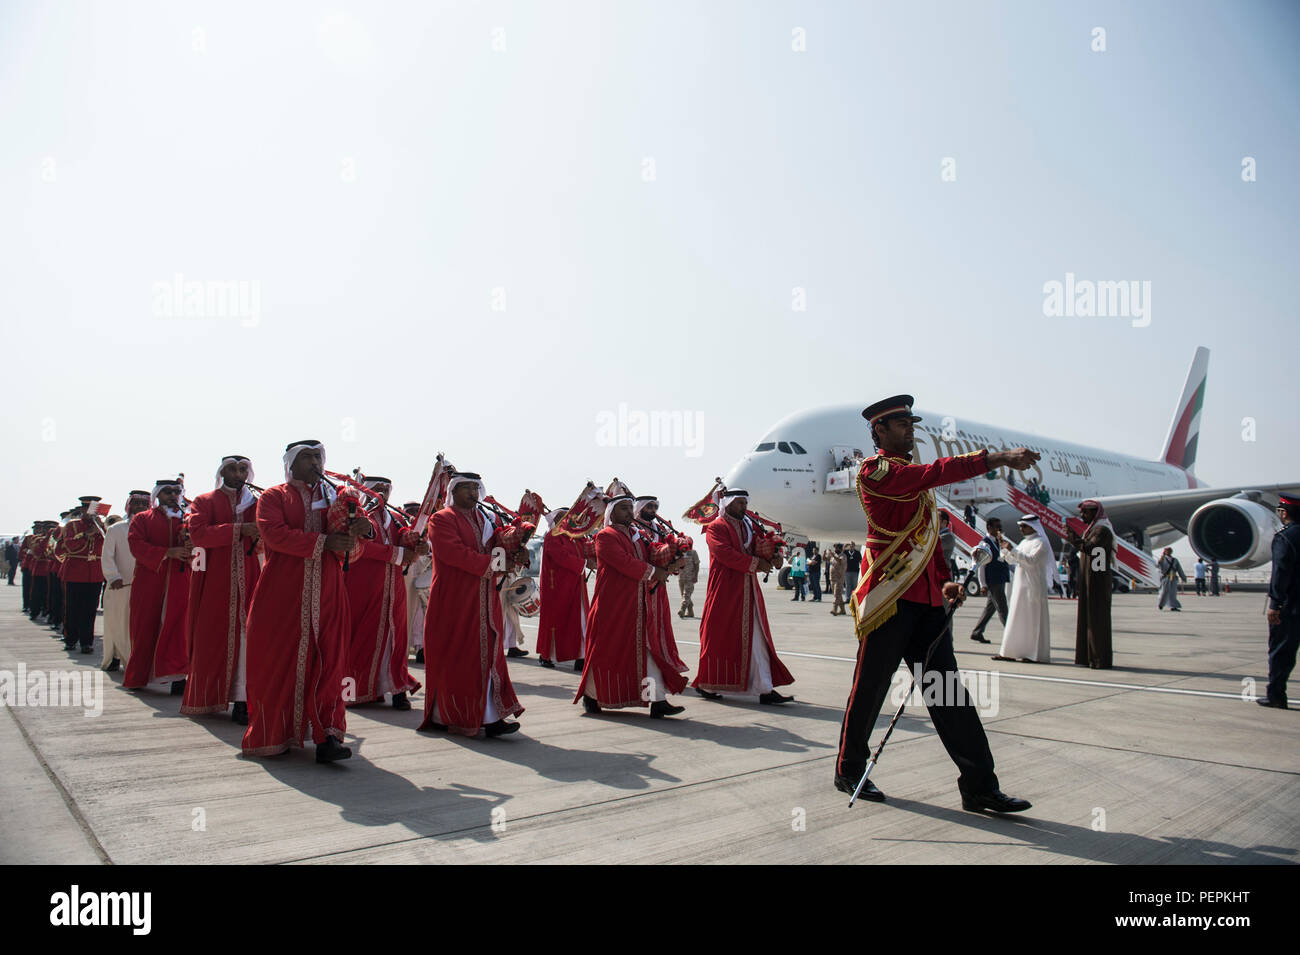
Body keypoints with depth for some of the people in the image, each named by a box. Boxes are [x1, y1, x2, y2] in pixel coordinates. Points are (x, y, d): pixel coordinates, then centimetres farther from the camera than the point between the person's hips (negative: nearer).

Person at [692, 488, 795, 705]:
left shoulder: (750, 525, 17)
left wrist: (774, 555, -12)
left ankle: (765, 690, 2)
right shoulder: (716, 527, -5)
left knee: (757, 640, 3)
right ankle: (705, 684, 15)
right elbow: (726, 554, -19)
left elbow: (766, 541, 10)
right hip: (724, 593, -7)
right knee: (720, 638, 0)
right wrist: (755, 563, -20)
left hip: (749, 592, 7)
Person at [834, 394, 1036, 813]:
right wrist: (996, 458, -28)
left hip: (926, 601, 8)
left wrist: (945, 581, 11)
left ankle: (980, 787, 8)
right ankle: (850, 771, 20)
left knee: (948, 692, 6)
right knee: (870, 687, 3)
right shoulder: (875, 471, -7)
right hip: (890, 598, -8)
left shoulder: (913, 478, 21)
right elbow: (935, 473, -23)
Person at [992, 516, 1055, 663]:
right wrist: (1005, 549, 2)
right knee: (1016, 618, 7)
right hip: (1020, 585, 8)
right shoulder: (1024, 542, 17)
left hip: (1034, 587, -8)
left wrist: (1012, 550, -25)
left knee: (1033, 619, -4)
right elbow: (1011, 560, 18)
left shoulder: (1041, 543, -8)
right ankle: (1009, 652, 10)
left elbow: (1031, 560, -22)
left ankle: (1035, 654, 1)